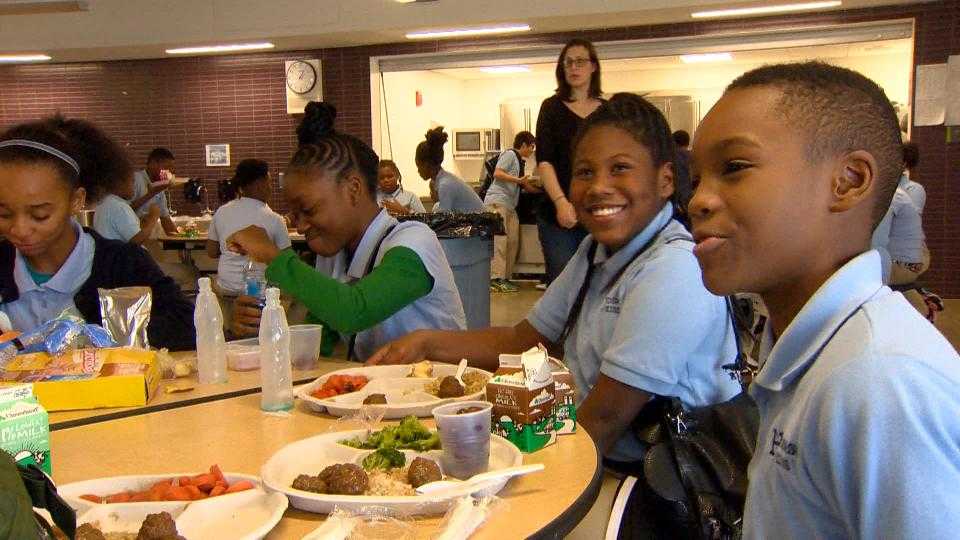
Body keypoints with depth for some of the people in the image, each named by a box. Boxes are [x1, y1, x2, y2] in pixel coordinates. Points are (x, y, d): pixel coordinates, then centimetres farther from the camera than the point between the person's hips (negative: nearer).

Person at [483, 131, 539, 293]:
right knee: (500, 239, -15)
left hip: (510, 206, 9)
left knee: (513, 241, 3)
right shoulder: (509, 154, -2)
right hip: (497, 202, -9)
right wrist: (518, 180, -19)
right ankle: (496, 279, -17)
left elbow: (526, 187, 27)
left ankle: (505, 277, 8)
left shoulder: (519, 161, 25)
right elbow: (497, 173, -14)